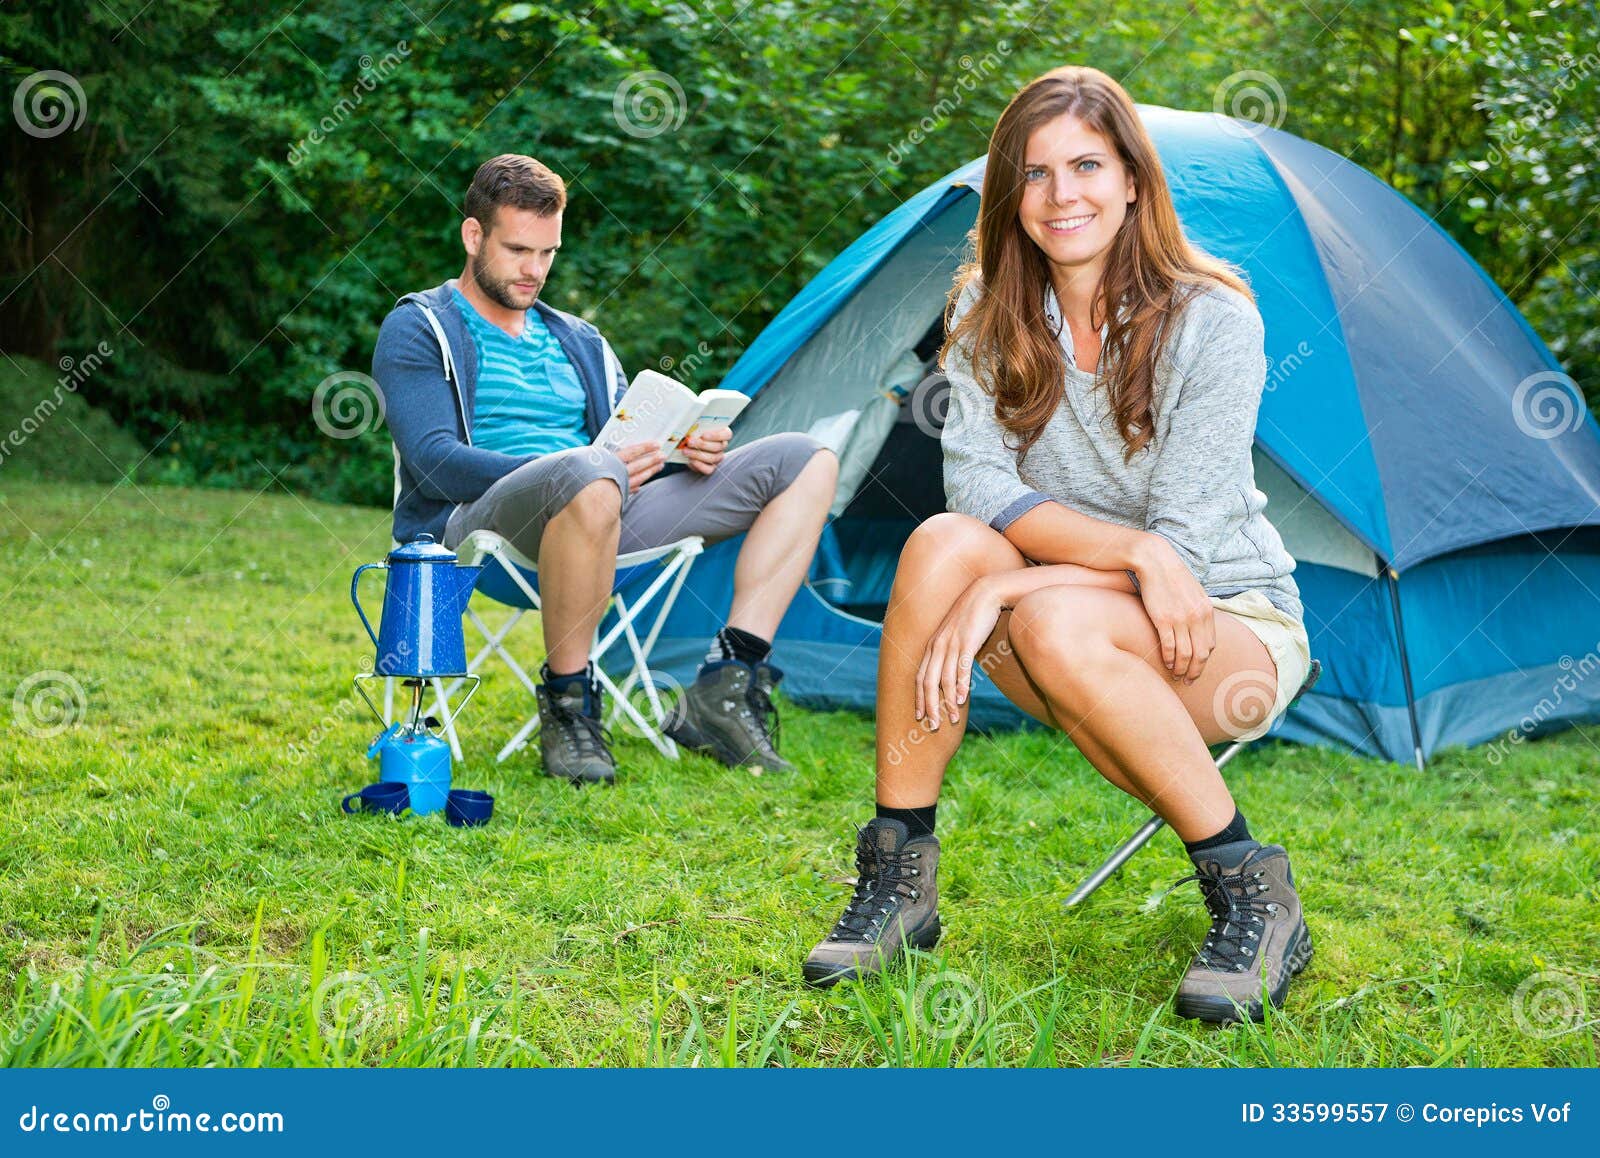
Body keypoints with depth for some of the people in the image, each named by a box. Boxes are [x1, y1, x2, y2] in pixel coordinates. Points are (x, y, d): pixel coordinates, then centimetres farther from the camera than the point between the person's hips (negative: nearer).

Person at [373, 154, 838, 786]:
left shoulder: (579, 342, 26)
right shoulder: (418, 330, 6)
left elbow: (634, 445, 22)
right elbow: (436, 462, -10)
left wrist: (686, 449, -5)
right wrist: (585, 466, -23)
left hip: (603, 519, 7)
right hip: (479, 522, -7)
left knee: (805, 461, -1)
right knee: (587, 478, -45)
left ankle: (724, 690, -15)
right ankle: (566, 703, -23)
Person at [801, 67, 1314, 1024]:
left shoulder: (1213, 319, -16)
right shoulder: (990, 311, -2)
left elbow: (1186, 541, -21)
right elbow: (976, 479, -15)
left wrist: (1000, 590, -28)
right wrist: (1132, 550, -30)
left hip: (1231, 626, -4)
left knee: (1056, 623, -37)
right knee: (943, 543, -27)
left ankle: (1253, 896, -20)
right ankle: (899, 881, -19)